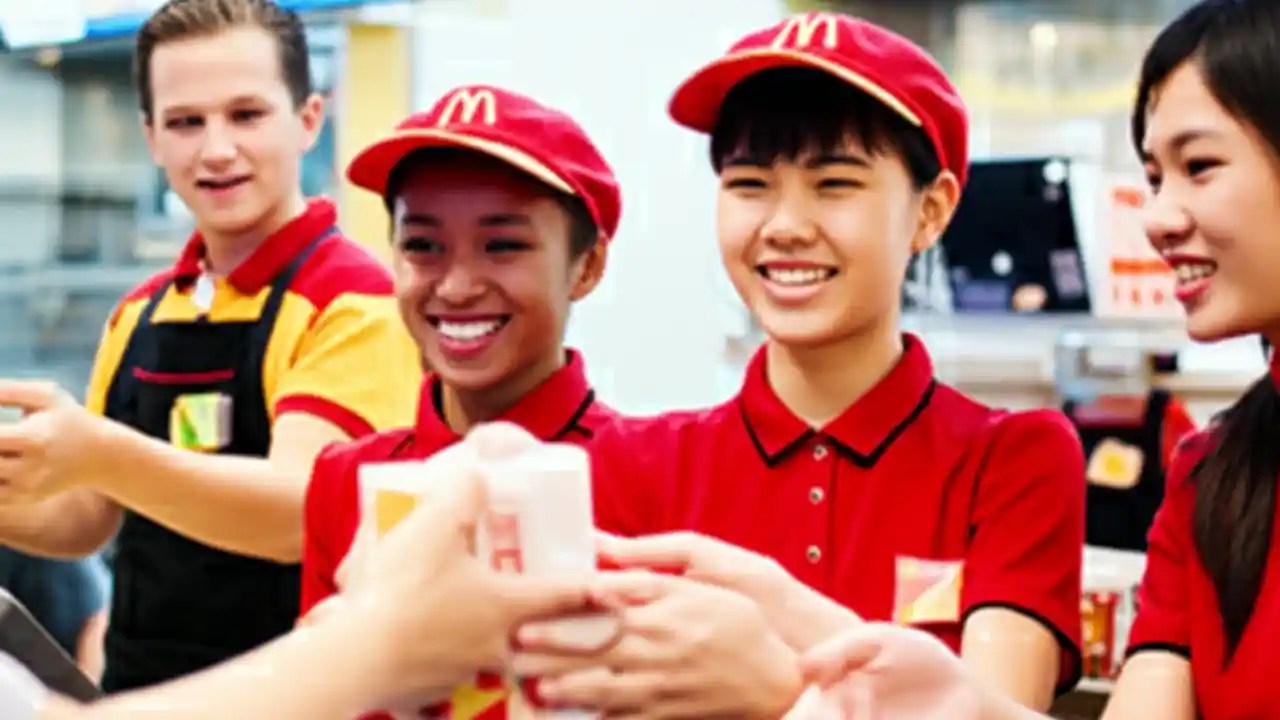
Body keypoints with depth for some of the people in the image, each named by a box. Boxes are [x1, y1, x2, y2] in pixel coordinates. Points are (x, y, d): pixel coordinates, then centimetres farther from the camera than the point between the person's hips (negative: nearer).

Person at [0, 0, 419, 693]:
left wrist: (105, 457, -41)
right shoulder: (137, 315, 6)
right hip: (136, 690, 6)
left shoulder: (356, 301, -15)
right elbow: (86, 519, 12)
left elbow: (298, 512, -27)